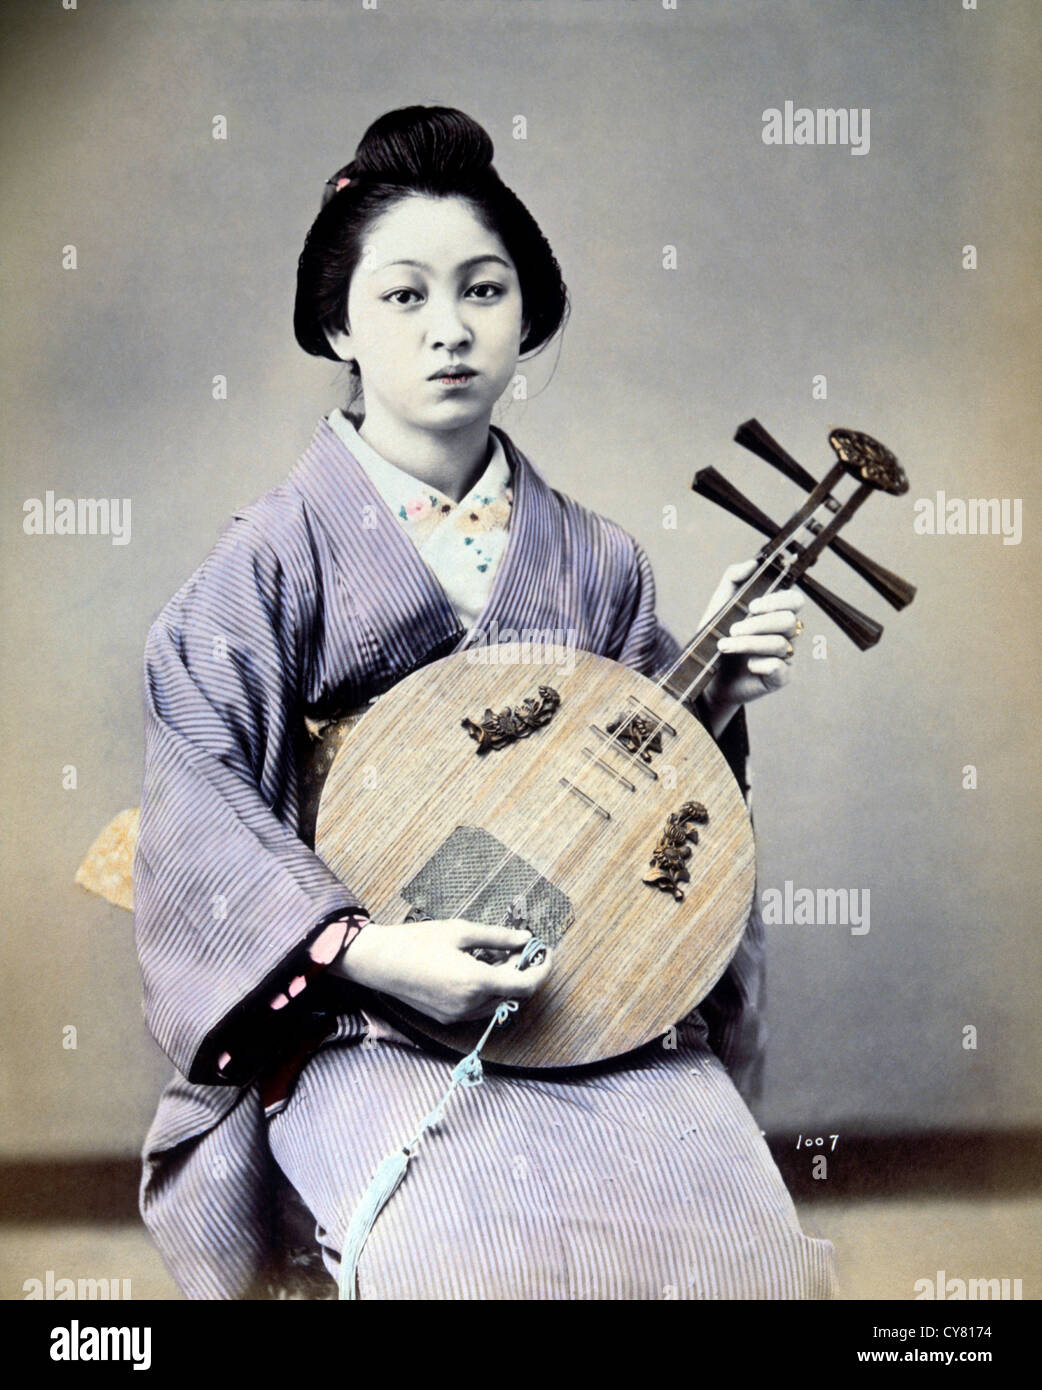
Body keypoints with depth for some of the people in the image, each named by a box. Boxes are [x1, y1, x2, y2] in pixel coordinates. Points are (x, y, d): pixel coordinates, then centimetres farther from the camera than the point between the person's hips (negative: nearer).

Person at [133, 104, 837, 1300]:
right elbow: (200, 800, -9)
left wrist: (713, 697, -6)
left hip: (592, 992, 4)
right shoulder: (279, 554, -5)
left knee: (743, 1228, -17)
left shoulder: (592, 558, 6)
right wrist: (365, 949, -21)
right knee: (474, 1247, -29)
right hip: (361, 1016, -3)